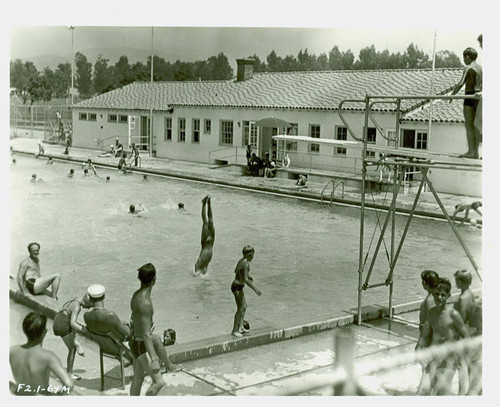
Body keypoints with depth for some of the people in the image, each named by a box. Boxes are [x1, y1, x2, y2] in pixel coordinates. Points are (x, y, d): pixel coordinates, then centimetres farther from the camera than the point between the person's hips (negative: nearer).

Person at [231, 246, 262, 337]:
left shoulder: (242, 260, 8)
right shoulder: (245, 263, -22)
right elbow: (245, 280, -27)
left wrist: (248, 276, 37)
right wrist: (255, 289, -24)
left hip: (237, 286, 10)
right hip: (237, 287, -10)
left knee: (244, 306, 20)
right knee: (240, 309, -3)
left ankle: (240, 327, 27)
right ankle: (234, 331, 5)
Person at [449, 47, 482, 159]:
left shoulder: (468, 68, -8)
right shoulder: (481, 68, 16)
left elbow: (461, 84, -17)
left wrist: (452, 95, -9)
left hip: (470, 97, -8)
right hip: (479, 98, 8)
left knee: (469, 125, -7)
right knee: (475, 126, 9)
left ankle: (471, 151, -13)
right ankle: (476, 152, 7)